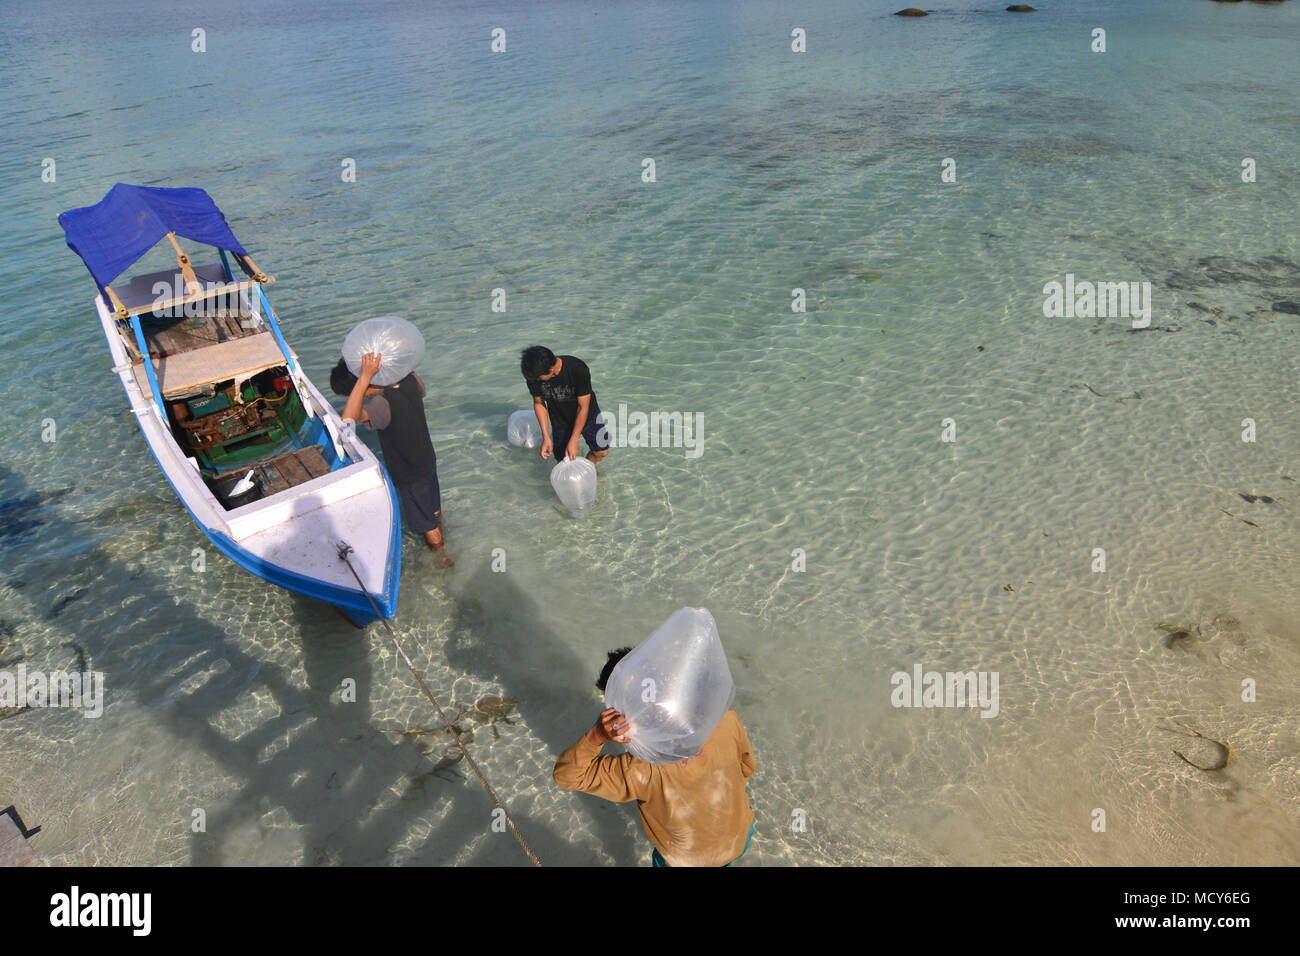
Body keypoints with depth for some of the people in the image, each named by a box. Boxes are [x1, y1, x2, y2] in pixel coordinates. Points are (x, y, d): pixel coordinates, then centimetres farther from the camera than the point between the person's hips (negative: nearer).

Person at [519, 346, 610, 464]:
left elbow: (583, 407, -27)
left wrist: (573, 441, -25)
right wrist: (546, 437, -14)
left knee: (601, 451, 0)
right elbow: (539, 403, -9)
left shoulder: (579, 369, -35)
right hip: (560, 421, 2)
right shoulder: (533, 376, -26)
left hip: (586, 415, -1)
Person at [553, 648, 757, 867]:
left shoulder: (642, 771, -42)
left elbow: (566, 775, -30)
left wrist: (596, 736, -47)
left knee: (662, 860, 34)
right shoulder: (726, 719, -32)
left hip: (689, 860, -2)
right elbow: (747, 767, -11)